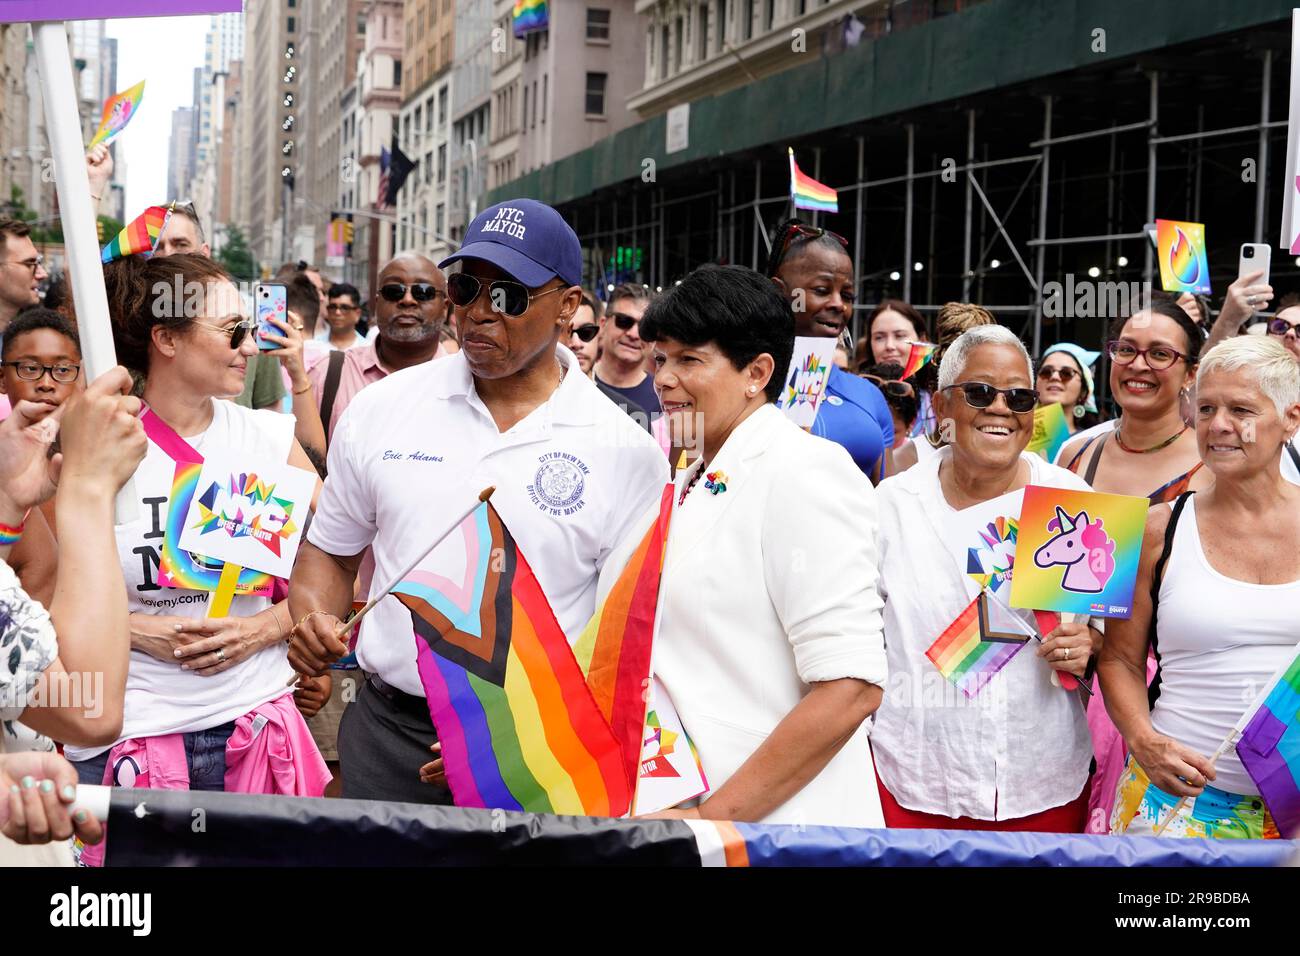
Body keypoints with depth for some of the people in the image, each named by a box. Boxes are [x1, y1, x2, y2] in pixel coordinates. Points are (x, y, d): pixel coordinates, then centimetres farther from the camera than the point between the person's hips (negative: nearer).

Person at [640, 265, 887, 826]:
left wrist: (712, 818, -20)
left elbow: (849, 690, -21)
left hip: (780, 826, -7)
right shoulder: (692, 483, 9)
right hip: (685, 811, 7)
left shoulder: (803, 474, -13)